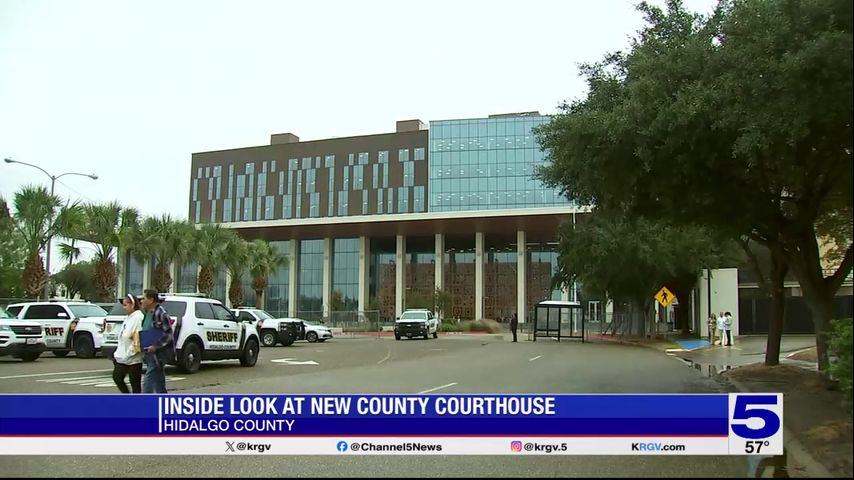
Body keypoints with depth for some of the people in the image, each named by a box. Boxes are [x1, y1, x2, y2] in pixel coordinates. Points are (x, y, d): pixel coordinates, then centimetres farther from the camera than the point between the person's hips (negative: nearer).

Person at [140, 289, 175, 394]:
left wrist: (155, 346, -25)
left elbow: (168, 335, -18)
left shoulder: (160, 314, -14)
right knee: (159, 386, 15)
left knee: (148, 385, -11)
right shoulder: (148, 314, 15)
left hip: (157, 355, -9)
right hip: (150, 355, 10)